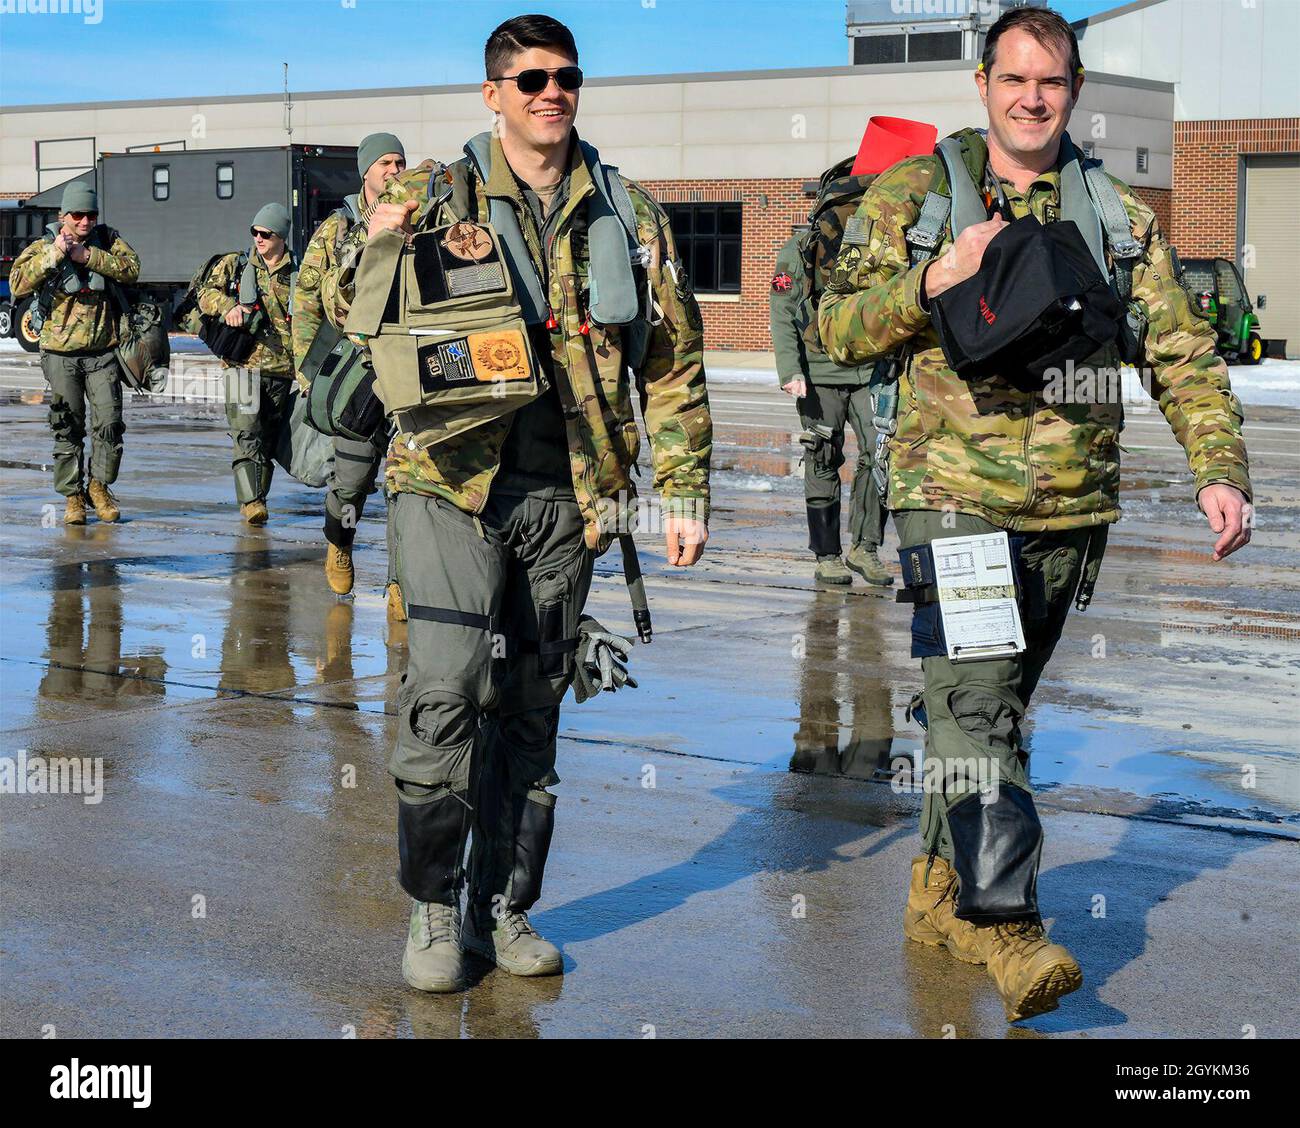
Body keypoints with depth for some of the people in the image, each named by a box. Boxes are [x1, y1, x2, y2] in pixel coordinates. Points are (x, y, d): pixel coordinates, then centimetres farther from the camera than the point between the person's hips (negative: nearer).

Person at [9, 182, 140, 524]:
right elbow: (18, 285, -13)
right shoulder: (43, 246, 1)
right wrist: (51, 256, -22)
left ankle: (99, 485, 14)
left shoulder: (108, 241, 4)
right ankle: (73, 496, 12)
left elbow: (130, 268, -14)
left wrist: (86, 255, -20)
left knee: (109, 422, -5)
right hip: (61, 353, -1)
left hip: (103, 352, 1)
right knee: (68, 428, 3)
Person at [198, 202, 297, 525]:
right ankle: (250, 501, -23)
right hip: (244, 365, -2)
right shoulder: (235, 265, 10)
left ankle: (257, 500, 18)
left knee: (269, 441, 8)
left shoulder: (297, 276, 11)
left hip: (282, 370, 2)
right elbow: (206, 295, 1)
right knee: (247, 434, -17)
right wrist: (228, 305, -20)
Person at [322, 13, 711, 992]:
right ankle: (434, 908, 3)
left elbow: (674, 361, 12)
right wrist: (373, 248, -11)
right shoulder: (437, 198, 5)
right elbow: (349, 316, 11)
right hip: (454, 481, -2)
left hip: (566, 496, 2)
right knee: (445, 690, -13)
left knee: (531, 709, 8)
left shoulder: (628, 214, 10)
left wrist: (684, 488, 6)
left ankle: (505, 907, 20)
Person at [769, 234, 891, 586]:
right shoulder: (799, 249, 4)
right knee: (823, 464, 1)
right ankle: (827, 555, 10)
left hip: (869, 372, 3)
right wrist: (790, 372, -15)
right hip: (821, 374, -3)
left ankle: (864, 547, 3)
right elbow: (783, 315, -3)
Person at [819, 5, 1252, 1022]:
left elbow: (1183, 355, 9)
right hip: (952, 495, -3)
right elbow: (839, 328, 0)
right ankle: (1008, 922, -15)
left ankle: (943, 892, 27)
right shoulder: (914, 194, 4)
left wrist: (1220, 470, -4)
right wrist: (934, 279, -17)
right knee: (974, 705, -15)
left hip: (1071, 510, 3)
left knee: (997, 705, 13)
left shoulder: (1120, 216, 10)